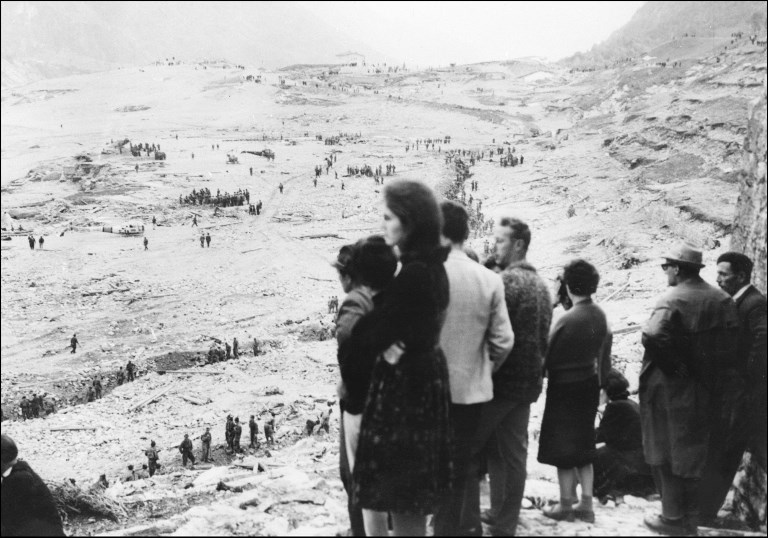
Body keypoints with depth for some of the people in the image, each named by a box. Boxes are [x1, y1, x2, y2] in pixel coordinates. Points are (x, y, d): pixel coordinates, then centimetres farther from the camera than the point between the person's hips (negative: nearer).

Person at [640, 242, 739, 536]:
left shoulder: (673, 300, -17)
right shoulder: (722, 300, 2)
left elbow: (653, 336, -32)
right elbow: (731, 344, 0)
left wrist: (673, 366, -19)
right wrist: (706, 366, 5)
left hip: (667, 388, -6)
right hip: (701, 390, 6)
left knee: (665, 454, 7)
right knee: (691, 453, 17)